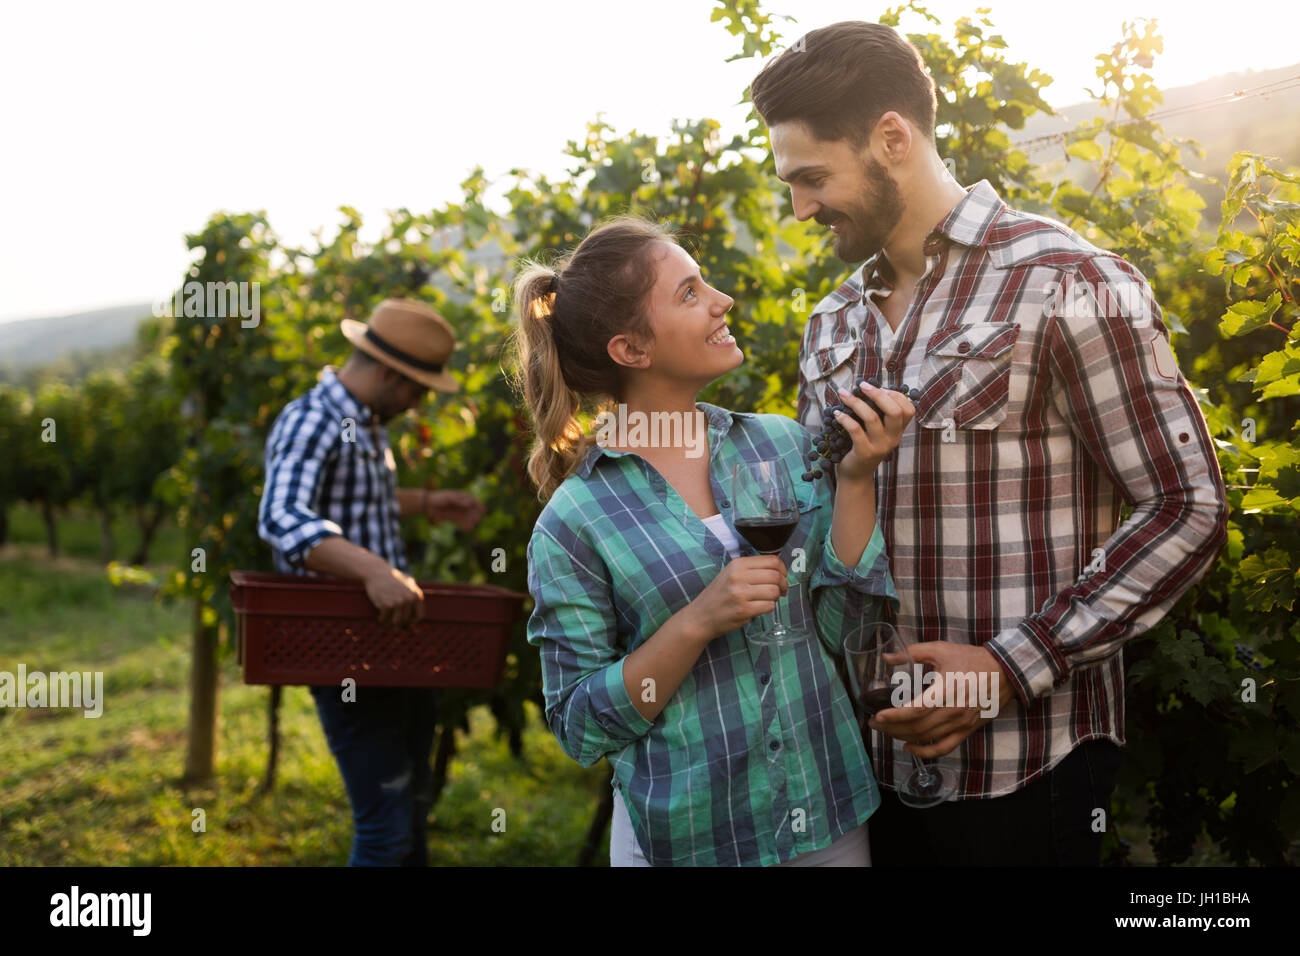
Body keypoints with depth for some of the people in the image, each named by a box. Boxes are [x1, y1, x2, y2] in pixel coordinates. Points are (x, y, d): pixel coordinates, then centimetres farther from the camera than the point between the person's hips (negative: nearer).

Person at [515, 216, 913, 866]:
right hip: (687, 836, -3)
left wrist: (856, 479, -13)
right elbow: (582, 729, -10)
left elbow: (839, 625, -2)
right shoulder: (572, 522, -11)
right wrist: (698, 622, -21)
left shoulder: (784, 444, -1)